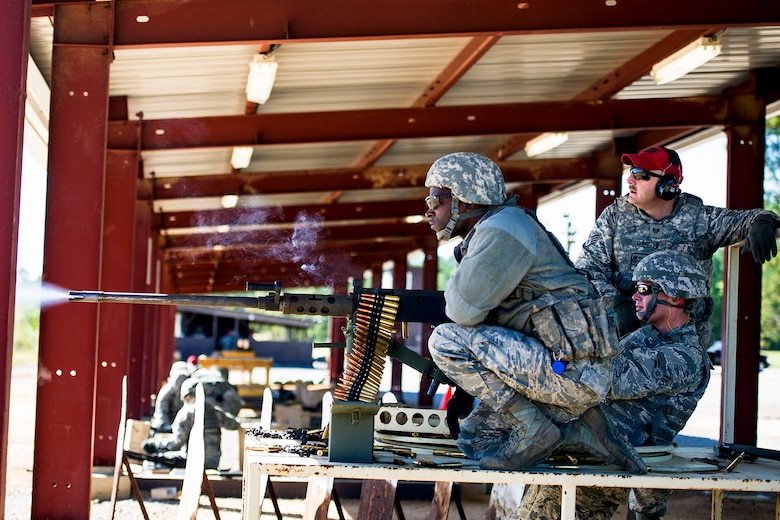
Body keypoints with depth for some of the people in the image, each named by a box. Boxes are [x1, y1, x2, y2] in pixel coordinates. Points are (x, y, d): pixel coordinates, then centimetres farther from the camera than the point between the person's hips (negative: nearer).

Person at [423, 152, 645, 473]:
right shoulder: (481, 237, 19)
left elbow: (465, 310, -22)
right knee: (473, 438, 16)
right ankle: (582, 431, 10)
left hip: (571, 369, -10)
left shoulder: (502, 229, -13)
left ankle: (536, 431, -9)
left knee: (445, 341, -16)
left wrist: (454, 290, 2)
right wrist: (466, 390, 19)